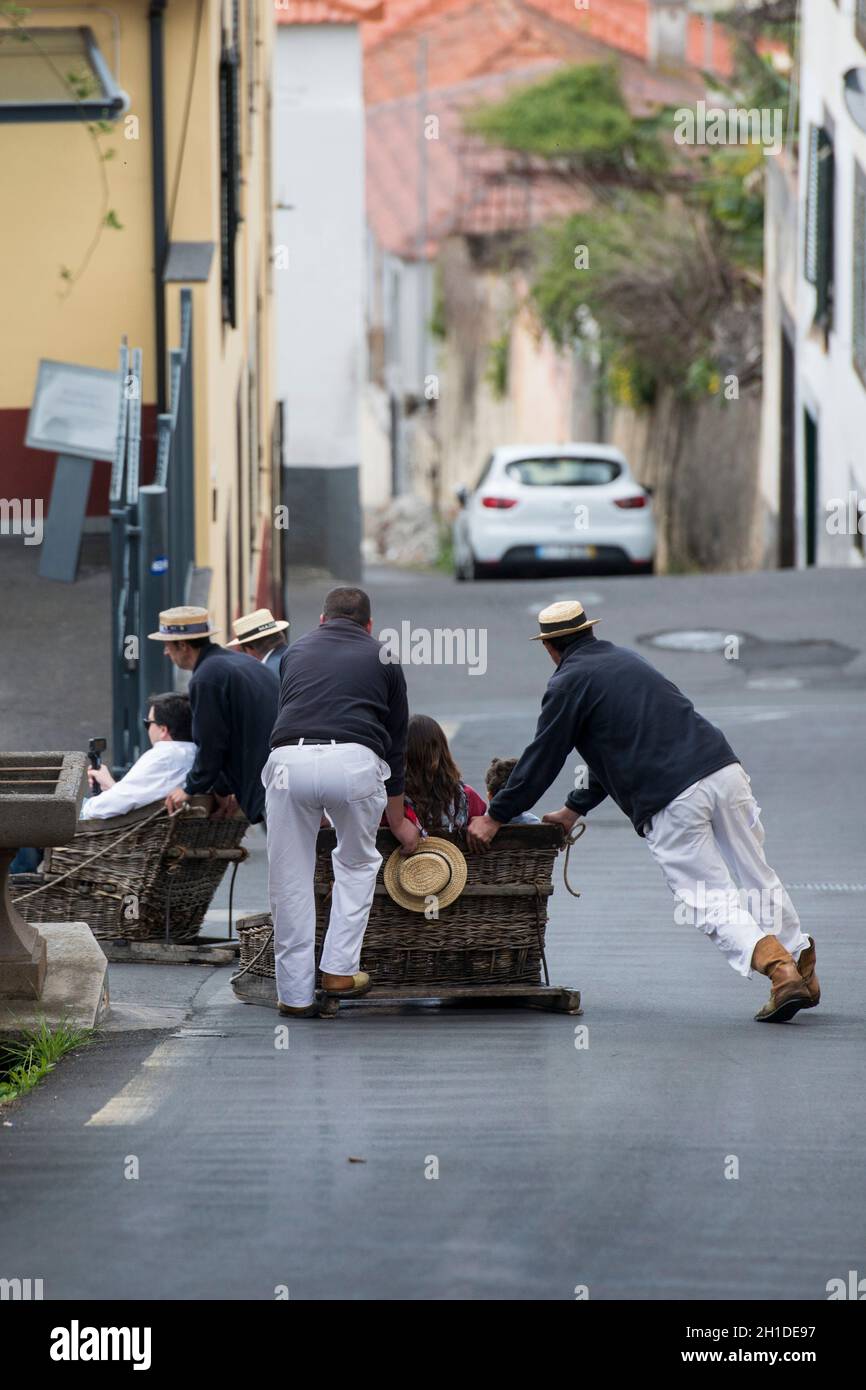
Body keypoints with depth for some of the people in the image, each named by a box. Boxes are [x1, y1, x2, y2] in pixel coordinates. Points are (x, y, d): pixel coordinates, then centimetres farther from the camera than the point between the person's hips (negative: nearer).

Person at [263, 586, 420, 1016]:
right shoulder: (382, 659, 25)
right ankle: (339, 969, 18)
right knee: (358, 863, 24)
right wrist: (398, 820, 39)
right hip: (354, 761, -1)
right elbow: (396, 741, 29)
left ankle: (295, 992, 14)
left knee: (290, 881, 11)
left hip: (290, 759, 1)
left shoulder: (296, 651, 30)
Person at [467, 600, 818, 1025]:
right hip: (721, 769, 7)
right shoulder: (624, 659, 27)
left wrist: (495, 817, 15)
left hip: (671, 802, -7)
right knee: (756, 880, 15)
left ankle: (780, 969, -21)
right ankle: (803, 968, 18)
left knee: (711, 902, -4)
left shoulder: (568, 683, 3)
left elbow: (541, 758, 5)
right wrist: (576, 807, 40)